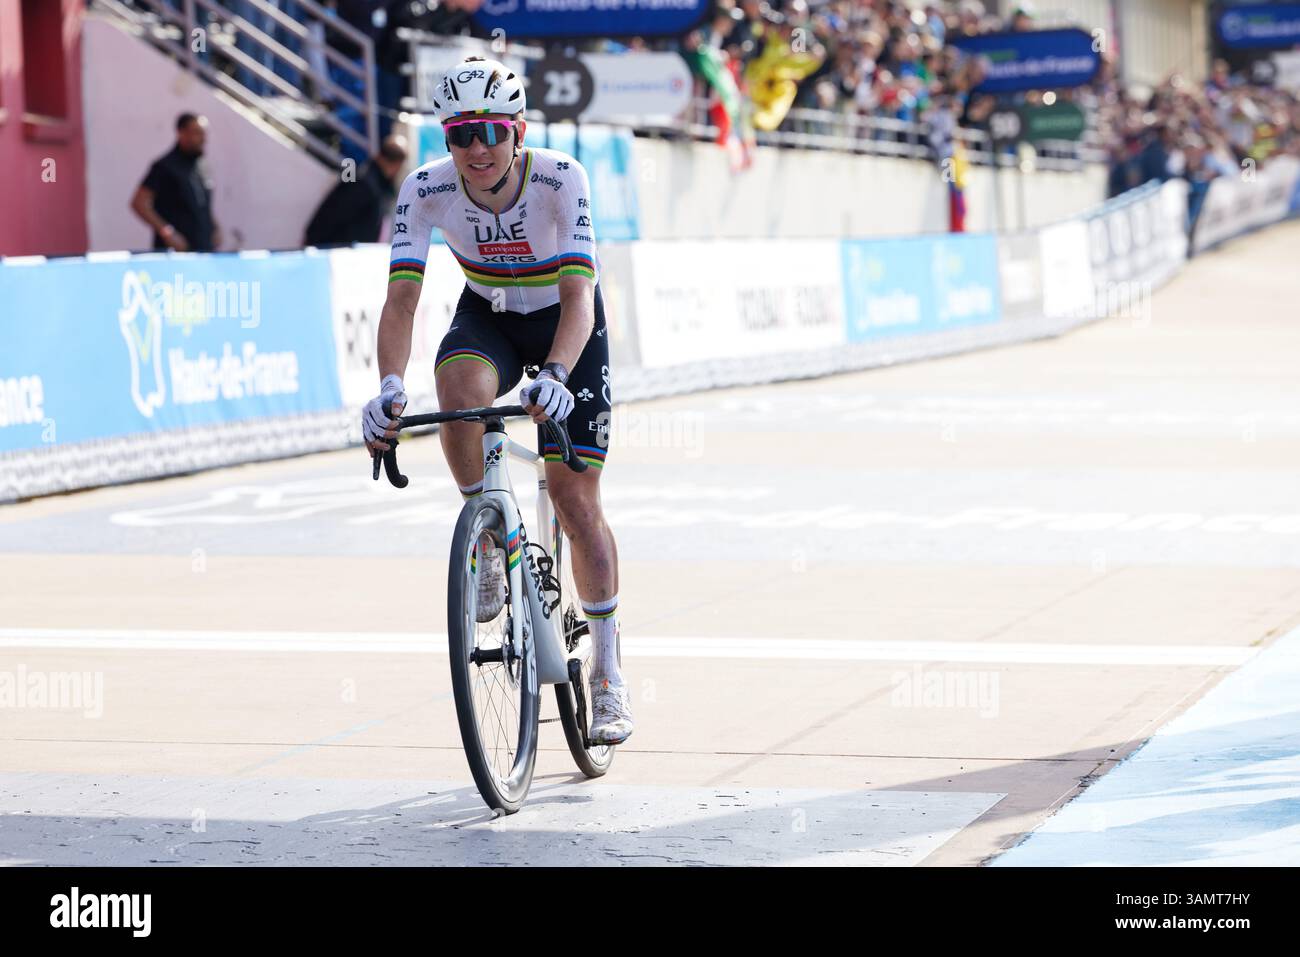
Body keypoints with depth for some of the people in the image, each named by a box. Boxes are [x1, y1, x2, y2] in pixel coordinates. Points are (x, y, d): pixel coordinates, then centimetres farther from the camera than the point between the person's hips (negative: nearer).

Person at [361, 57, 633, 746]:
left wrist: (556, 375, -57)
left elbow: (578, 295, -39)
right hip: (487, 316, 2)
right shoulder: (426, 191, -25)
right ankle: (489, 551, -13)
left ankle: (609, 675, 9)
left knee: (574, 495, -6)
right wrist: (389, 385, -49)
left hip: (566, 324, -2)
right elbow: (401, 298, -31)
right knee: (458, 386, -35)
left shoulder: (560, 180, -31)